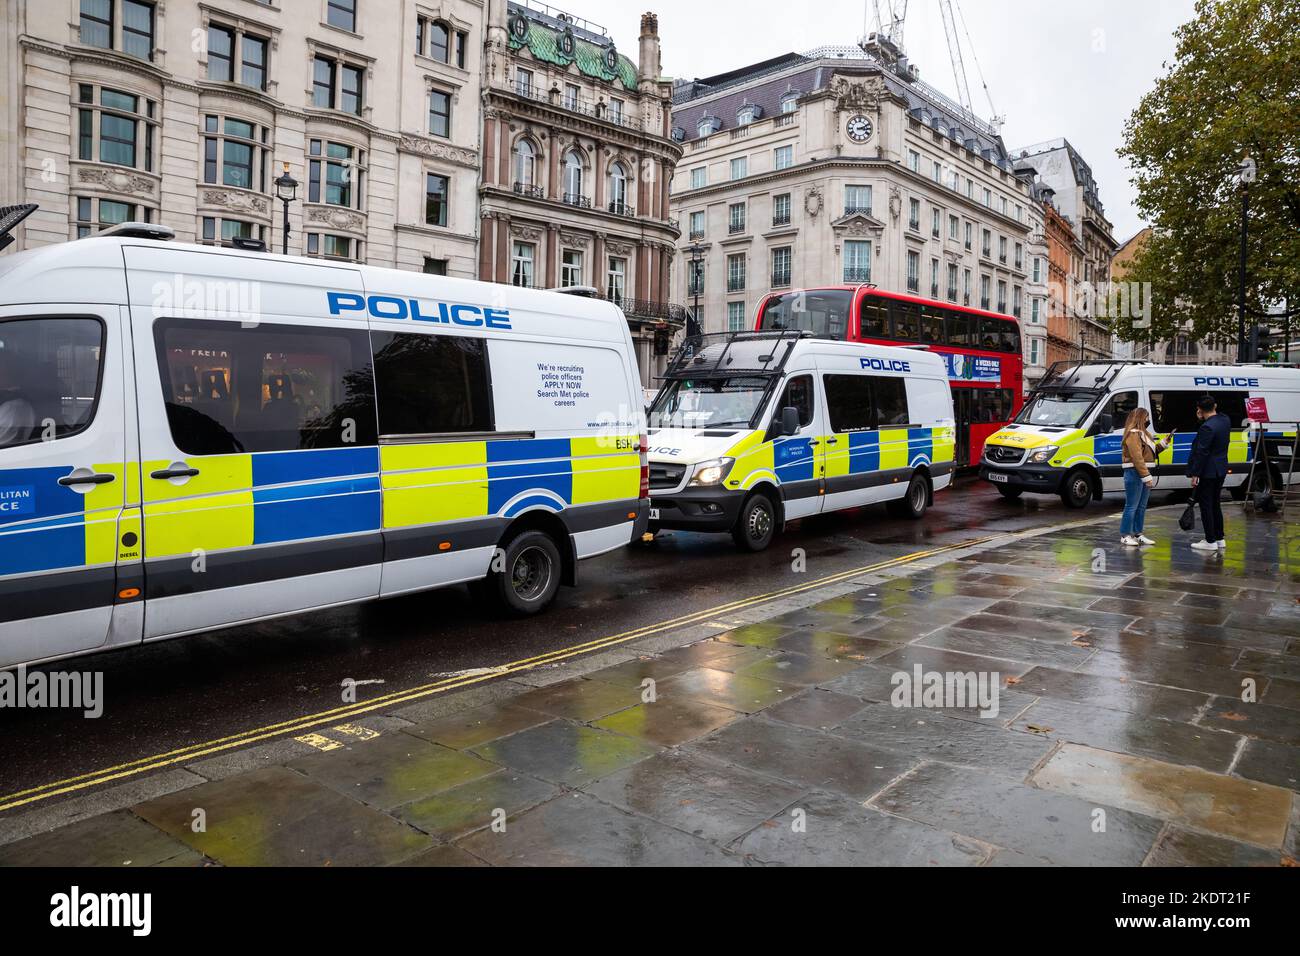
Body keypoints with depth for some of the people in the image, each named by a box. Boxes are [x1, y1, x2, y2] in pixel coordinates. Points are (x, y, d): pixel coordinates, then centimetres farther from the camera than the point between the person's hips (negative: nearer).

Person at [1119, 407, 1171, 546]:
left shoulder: (1144, 433, 20)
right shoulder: (1133, 434, -13)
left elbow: (1152, 452, 24)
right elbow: (1137, 457, -20)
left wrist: (1163, 444, 9)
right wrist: (1146, 476, -24)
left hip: (1145, 473, 10)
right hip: (1135, 473, -10)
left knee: (1141, 507, 13)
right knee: (1132, 506, -7)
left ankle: (1138, 534, 20)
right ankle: (1125, 535, -3)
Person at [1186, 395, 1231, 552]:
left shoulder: (1207, 427, -22)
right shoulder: (1225, 420, 4)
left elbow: (1201, 453, -21)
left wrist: (1195, 474, -16)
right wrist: (1203, 420, 8)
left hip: (1209, 472, -9)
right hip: (1221, 469, 9)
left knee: (1206, 505, 0)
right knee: (1215, 504, 18)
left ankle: (1210, 541, 3)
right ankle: (1219, 539, 23)